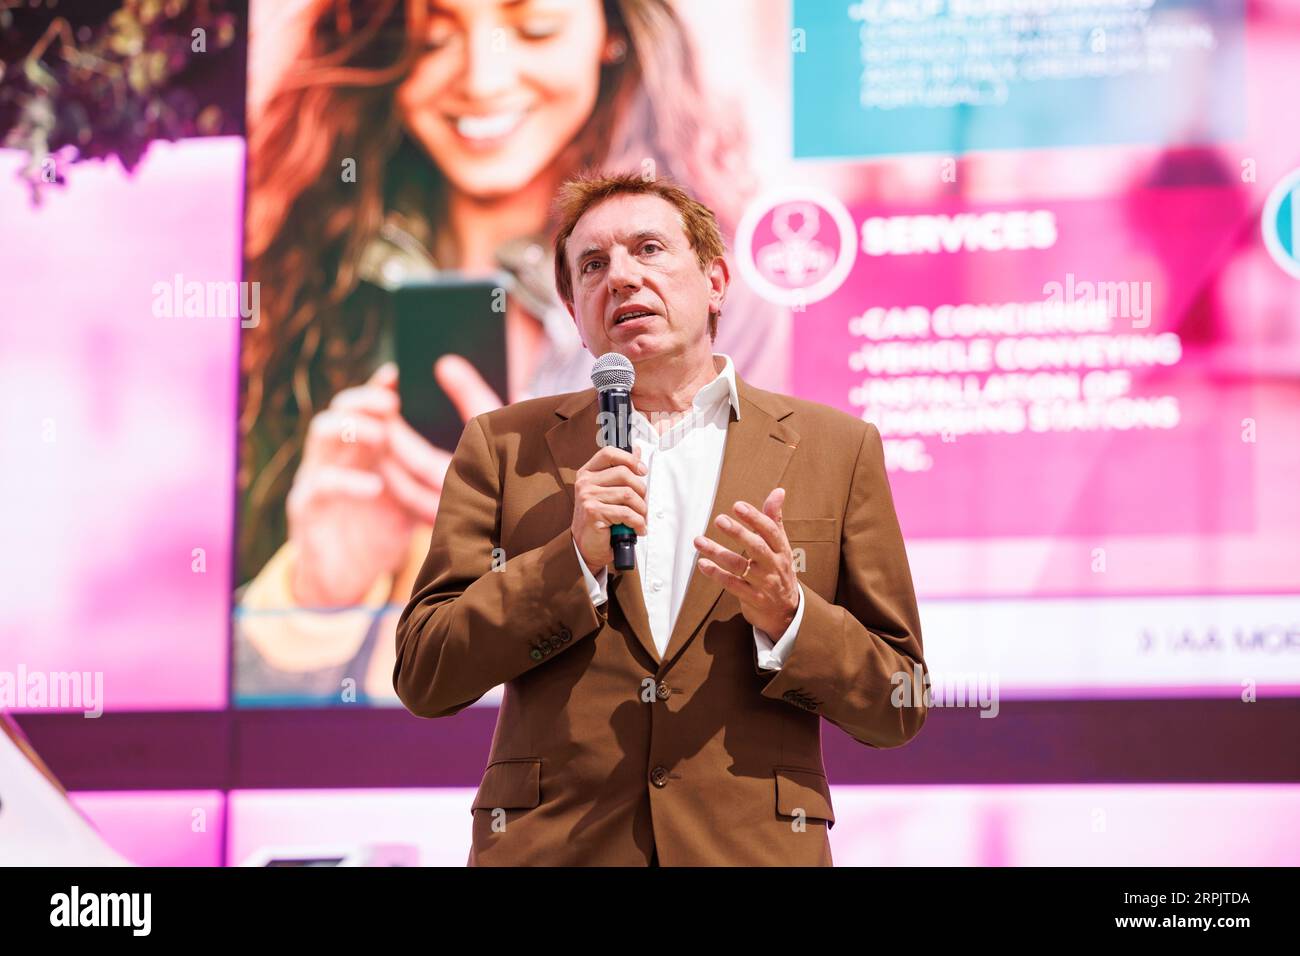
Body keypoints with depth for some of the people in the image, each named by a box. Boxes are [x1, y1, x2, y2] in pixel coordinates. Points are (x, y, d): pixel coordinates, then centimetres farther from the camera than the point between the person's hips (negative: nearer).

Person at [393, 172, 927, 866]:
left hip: (754, 846, 0)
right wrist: (573, 560, -10)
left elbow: (900, 707, 6)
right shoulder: (502, 446, 8)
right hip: (549, 848, 0)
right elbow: (422, 679, 1)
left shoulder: (836, 448, 6)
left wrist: (787, 615, -12)